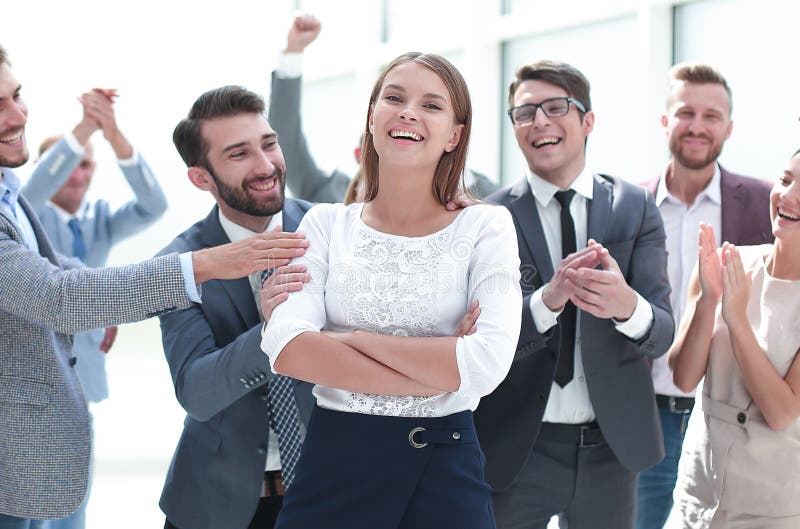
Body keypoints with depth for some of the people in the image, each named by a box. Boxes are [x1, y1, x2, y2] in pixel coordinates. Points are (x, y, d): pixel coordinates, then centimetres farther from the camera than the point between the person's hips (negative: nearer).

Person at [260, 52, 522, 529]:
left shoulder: (486, 226, -1)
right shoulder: (326, 224, 5)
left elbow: (488, 364, -16)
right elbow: (285, 347, -12)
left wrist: (353, 339, -11)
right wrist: (441, 373, -16)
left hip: (443, 470, -1)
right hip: (333, 459, 2)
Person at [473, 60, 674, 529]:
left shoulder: (636, 208, 1)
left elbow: (661, 335, -7)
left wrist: (627, 305, -30)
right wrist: (548, 299, -30)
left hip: (611, 448, 2)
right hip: (517, 452, -2)